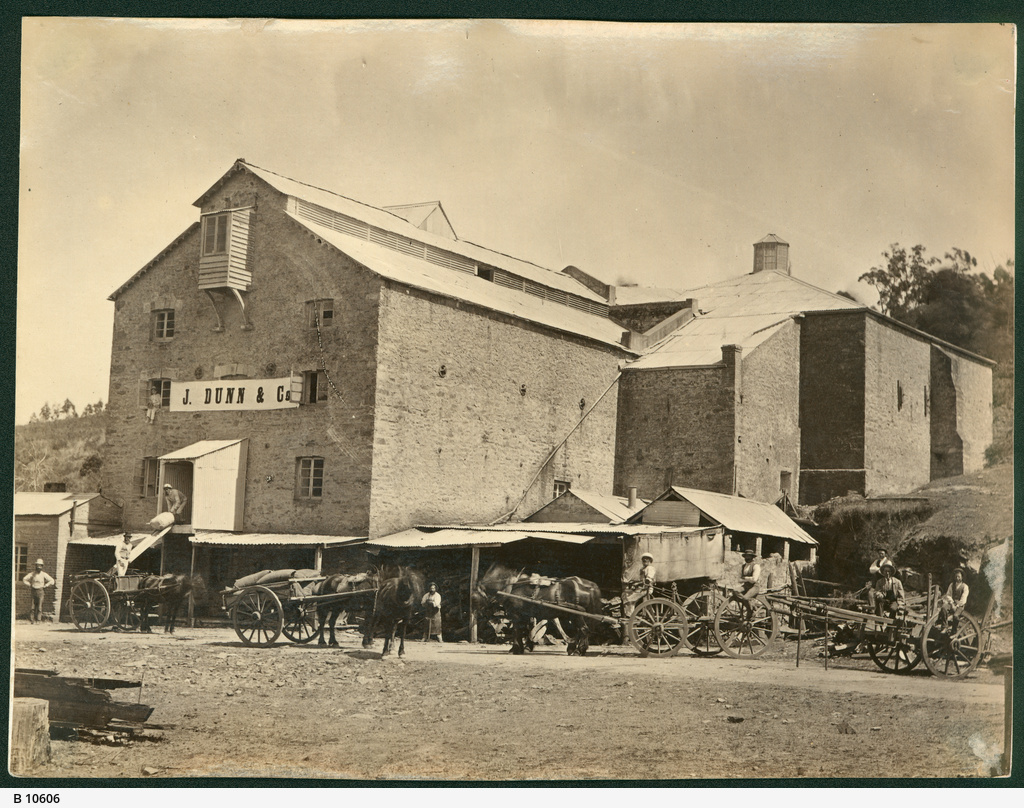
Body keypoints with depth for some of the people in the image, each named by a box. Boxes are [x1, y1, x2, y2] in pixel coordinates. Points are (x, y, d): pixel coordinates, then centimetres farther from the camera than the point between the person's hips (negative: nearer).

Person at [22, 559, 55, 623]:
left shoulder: (44, 574, -2)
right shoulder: (32, 574, 5)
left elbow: (52, 581, -4)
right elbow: (24, 579, 14)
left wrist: (45, 586, -5)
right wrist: (30, 585, 6)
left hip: (40, 591, -2)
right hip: (34, 591, 2)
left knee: (39, 606, -4)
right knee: (33, 605, 2)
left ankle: (39, 619, 0)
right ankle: (33, 619, 7)